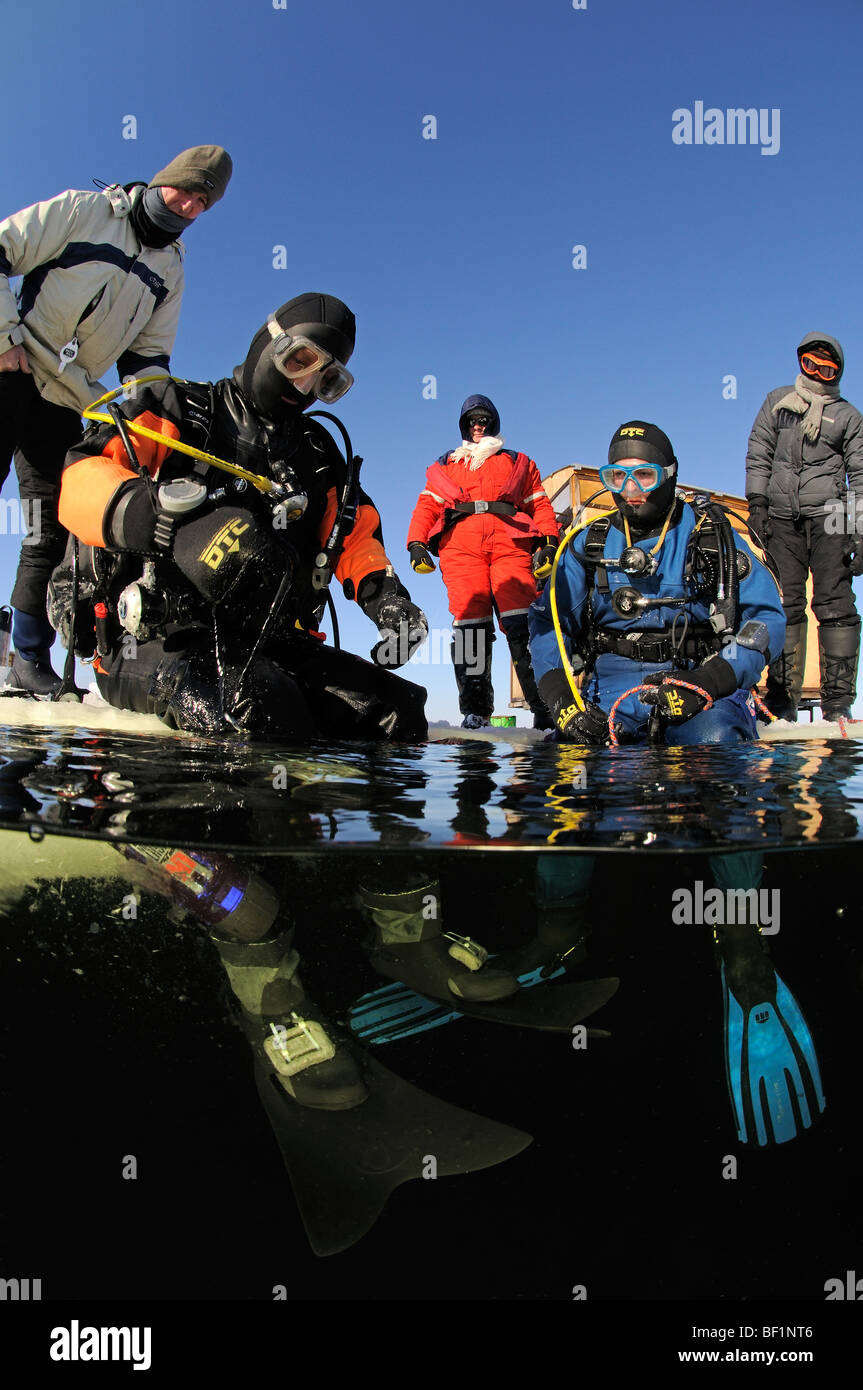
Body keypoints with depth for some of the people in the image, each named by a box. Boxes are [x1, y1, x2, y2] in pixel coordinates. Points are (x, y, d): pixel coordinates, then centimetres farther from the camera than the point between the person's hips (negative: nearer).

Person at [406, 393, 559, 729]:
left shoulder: (519, 463, 29)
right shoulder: (445, 466, 32)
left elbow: (540, 506, 18)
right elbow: (427, 506, 20)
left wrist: (548, 544, -1)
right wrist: (416, 544, 1)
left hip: (510, 543, -1)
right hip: (461, 545, 1)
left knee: (522, 624, -18)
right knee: (469, 623, -15)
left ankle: (545, 706, -22)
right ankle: (475, 710, -17)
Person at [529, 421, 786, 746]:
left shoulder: (711, 536, 5)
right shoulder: (589, 545, 12)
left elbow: (766, 616, -2)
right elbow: (548, 620, 9)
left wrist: (706, 682, -19)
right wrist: (560, 698, -11)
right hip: (611, 690, 1)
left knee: (713, 741, -34)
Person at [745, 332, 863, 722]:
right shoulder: (777, 402, 18)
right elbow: (758, 454, 14)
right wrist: (756, 503, 0)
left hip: (828, 515, -1)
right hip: (783, 517, 1)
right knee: (785, 605, -2)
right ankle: (783, 699, 0)